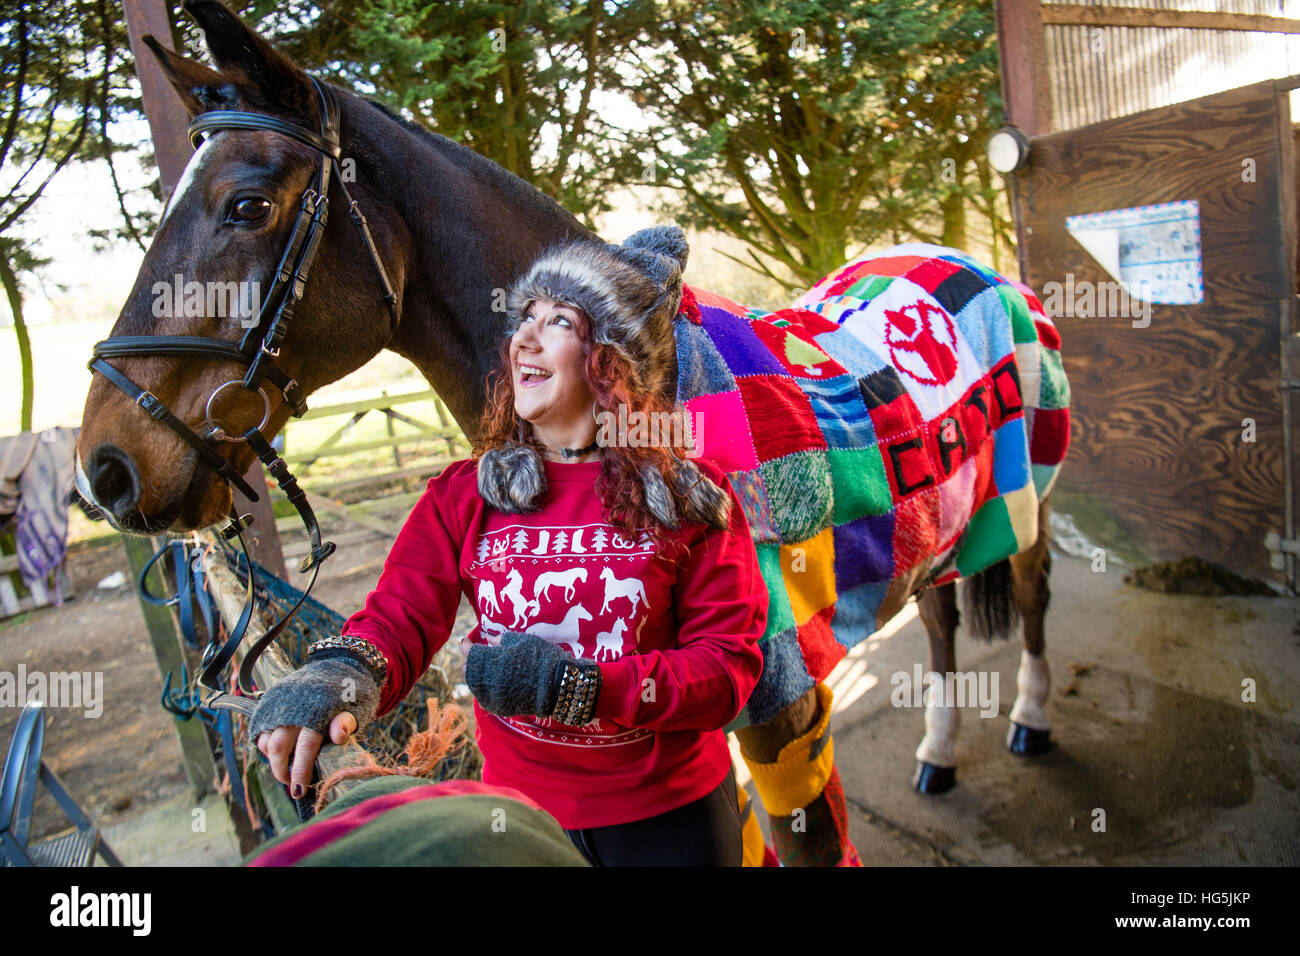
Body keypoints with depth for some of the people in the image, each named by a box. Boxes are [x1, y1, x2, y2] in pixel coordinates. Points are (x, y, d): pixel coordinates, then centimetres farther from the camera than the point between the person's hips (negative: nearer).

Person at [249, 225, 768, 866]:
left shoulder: (691, 495, -12)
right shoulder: (463, 495, -5)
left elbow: (731, 663, -16)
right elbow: (398, 619, -13)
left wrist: (577, 685, -27)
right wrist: (344, 669, -37)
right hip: (523, 809, 2)